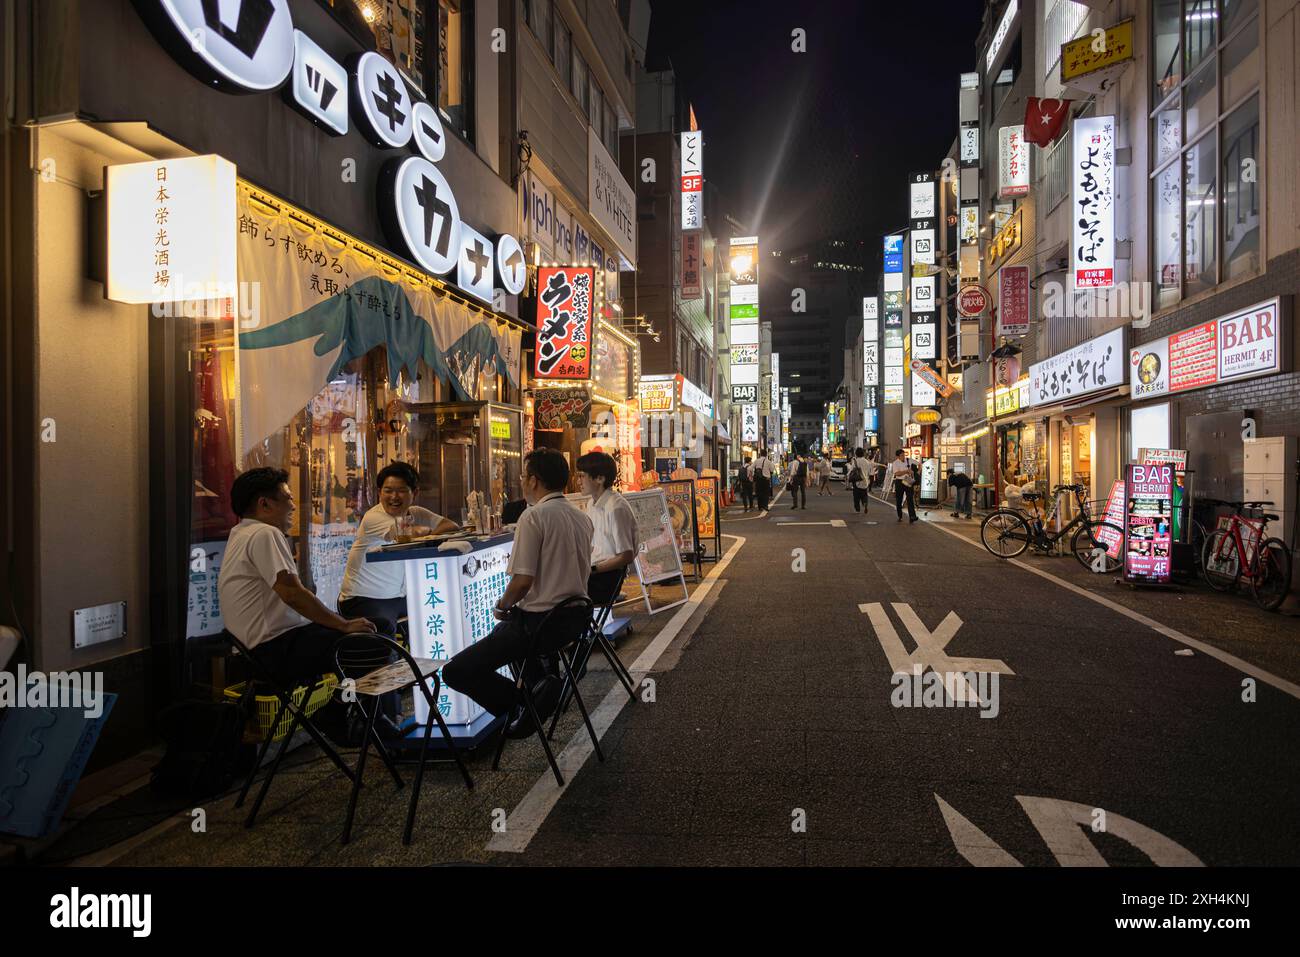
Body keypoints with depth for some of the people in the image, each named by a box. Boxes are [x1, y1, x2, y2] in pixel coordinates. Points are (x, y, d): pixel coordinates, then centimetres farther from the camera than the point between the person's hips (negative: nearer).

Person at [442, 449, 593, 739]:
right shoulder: (583, 517, 10)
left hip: (540, 622, -8)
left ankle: (522, 701, -10)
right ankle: (545, 676, 14)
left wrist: (502, 607, 1)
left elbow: (523, 581, -20)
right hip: (576, 617, 8)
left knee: (454, 672, -1)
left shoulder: (534, 516, -14)